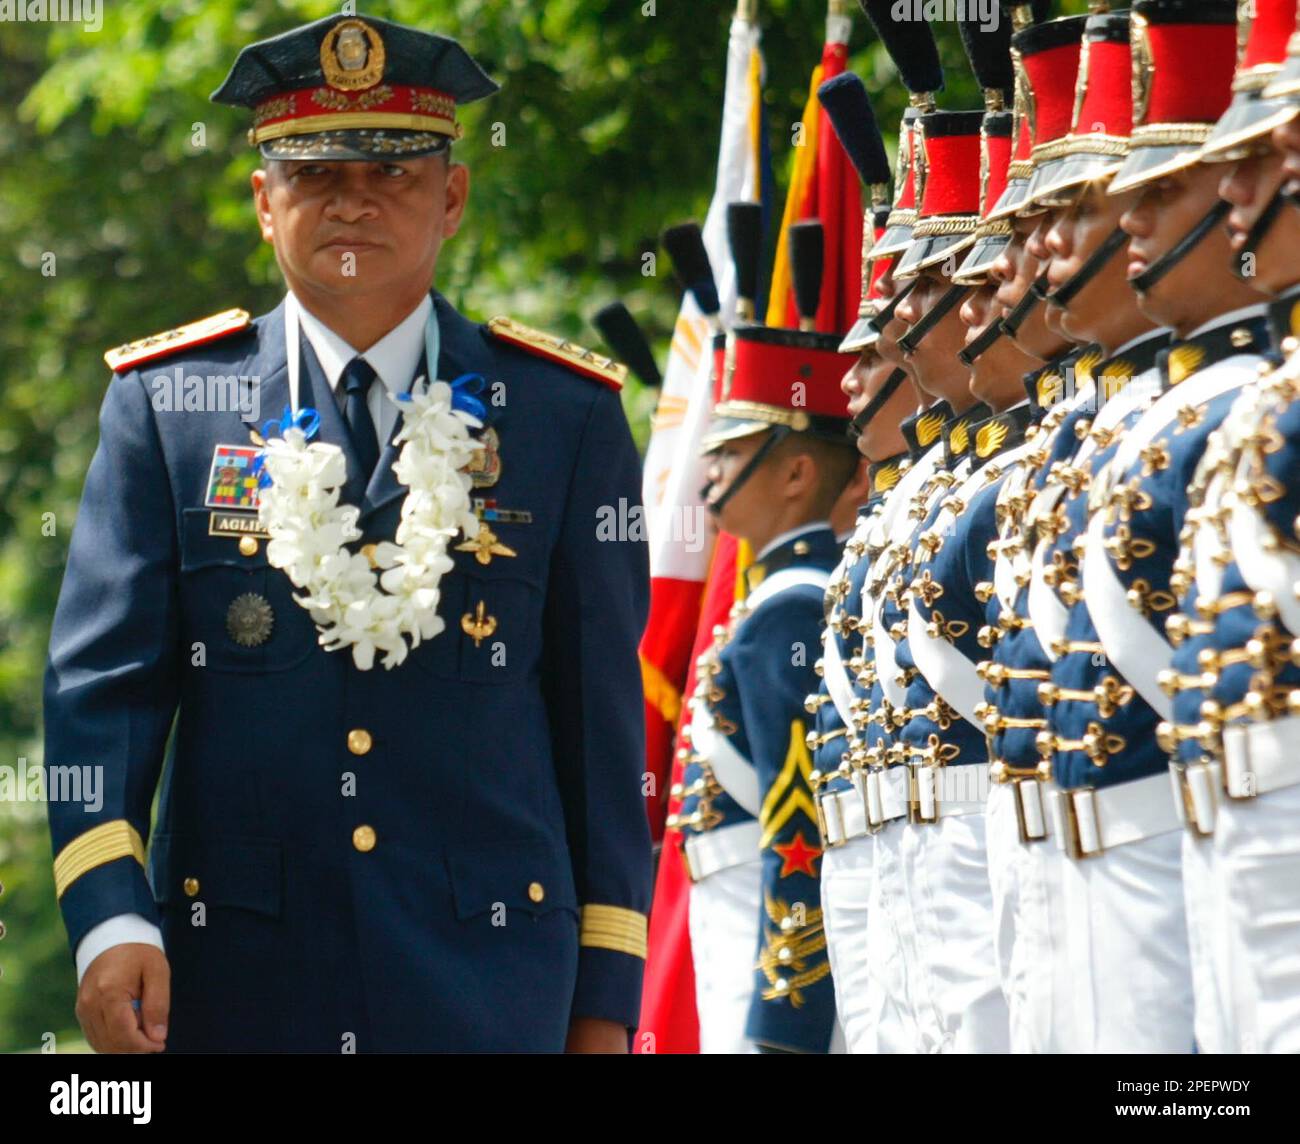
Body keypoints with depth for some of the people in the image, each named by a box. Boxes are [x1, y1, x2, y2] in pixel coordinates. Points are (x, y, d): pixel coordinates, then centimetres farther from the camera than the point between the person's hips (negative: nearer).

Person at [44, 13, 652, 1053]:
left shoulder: (566, 418, 6)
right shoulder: (165, 403, 6)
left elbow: (604, 717, 7)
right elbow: (102, 681, 0)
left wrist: (605, 995, 4)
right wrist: (109, 918, -14)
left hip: (485, 976, 0)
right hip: (235, 975, 0)